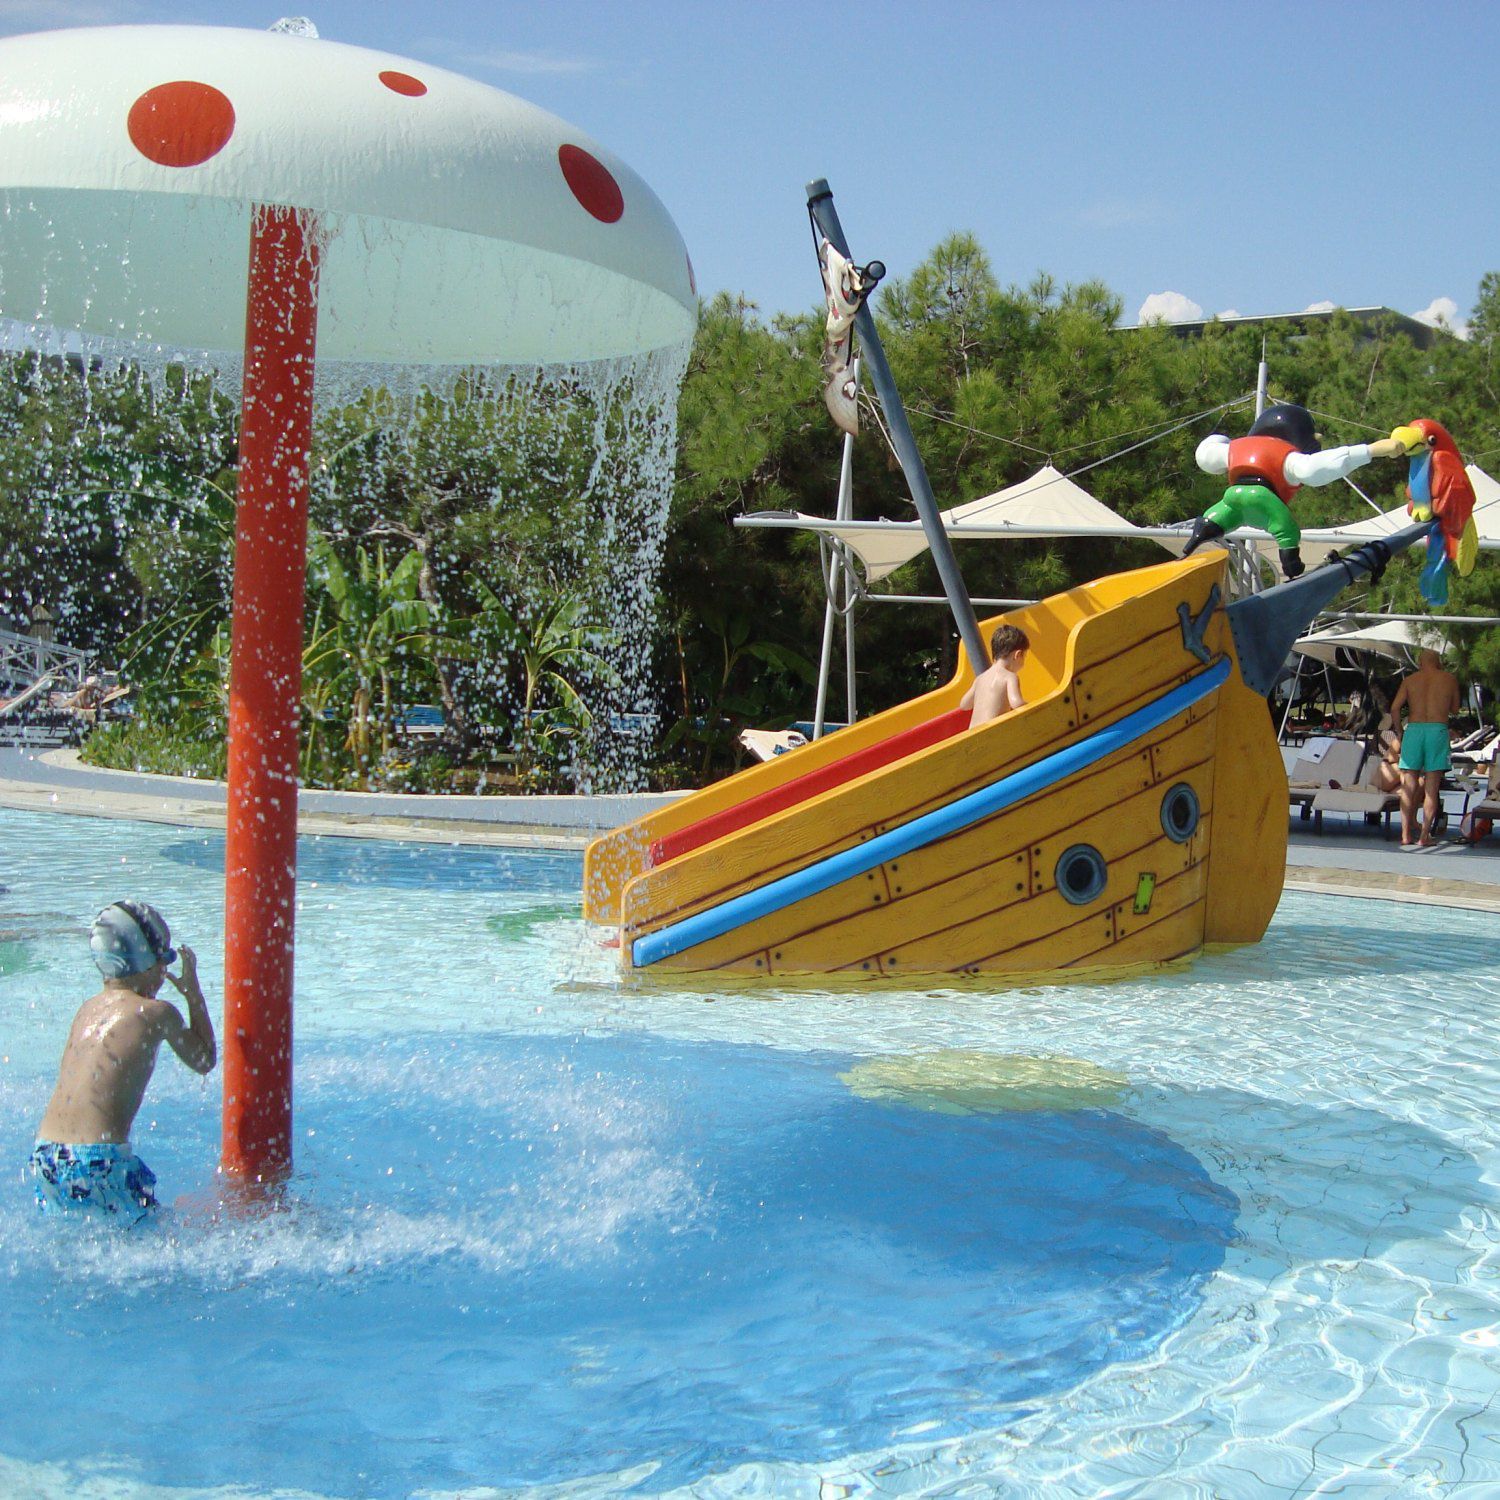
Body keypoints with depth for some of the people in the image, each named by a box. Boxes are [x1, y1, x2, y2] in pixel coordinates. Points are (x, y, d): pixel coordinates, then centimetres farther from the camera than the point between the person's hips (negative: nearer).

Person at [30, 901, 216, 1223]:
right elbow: (204, 1060, 14)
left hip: (43, 1158, 6)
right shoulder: (157, 1012, -3)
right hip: (98, 1164, -6)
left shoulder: (86, 1008, 13)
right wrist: (193, 991, 21)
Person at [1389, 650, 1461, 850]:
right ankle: (1424, 836, -2)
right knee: (1431, 788, 2)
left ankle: (1406, 834, 2)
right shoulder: (1450, 679, 9)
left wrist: (1399, 731, 10)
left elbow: (1394, 708, 0)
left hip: (1413, 729, 1)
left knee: (1408, 786, 6)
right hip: (1438, 730, -1)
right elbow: (1455, 709, 18)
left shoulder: (1410, 680, 10)